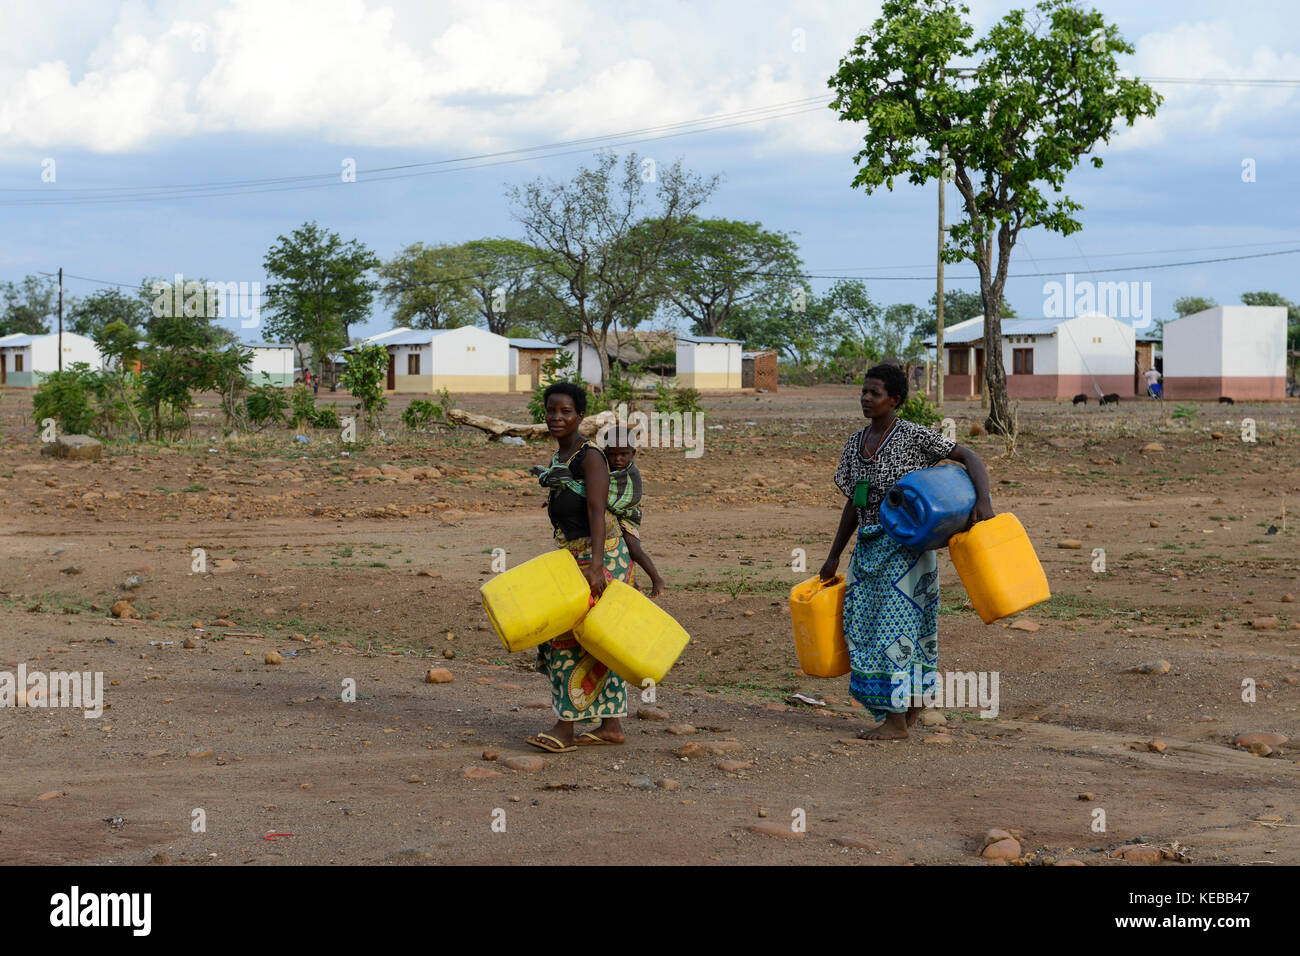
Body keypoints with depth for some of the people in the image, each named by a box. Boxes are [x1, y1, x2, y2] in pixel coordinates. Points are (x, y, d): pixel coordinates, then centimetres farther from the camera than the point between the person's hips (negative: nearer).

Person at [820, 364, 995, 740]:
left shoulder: (914, 436, -9)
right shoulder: (856, 442, 11)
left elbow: (970, 457, -11)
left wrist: (984, 500, -27)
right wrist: (834, 556, 17)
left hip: (905, 544, -7)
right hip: (869, 547, 7)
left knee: (894, 626, -6)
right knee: (863, 625, 8)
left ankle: (896, 720, 1)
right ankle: (913, 698, 27)